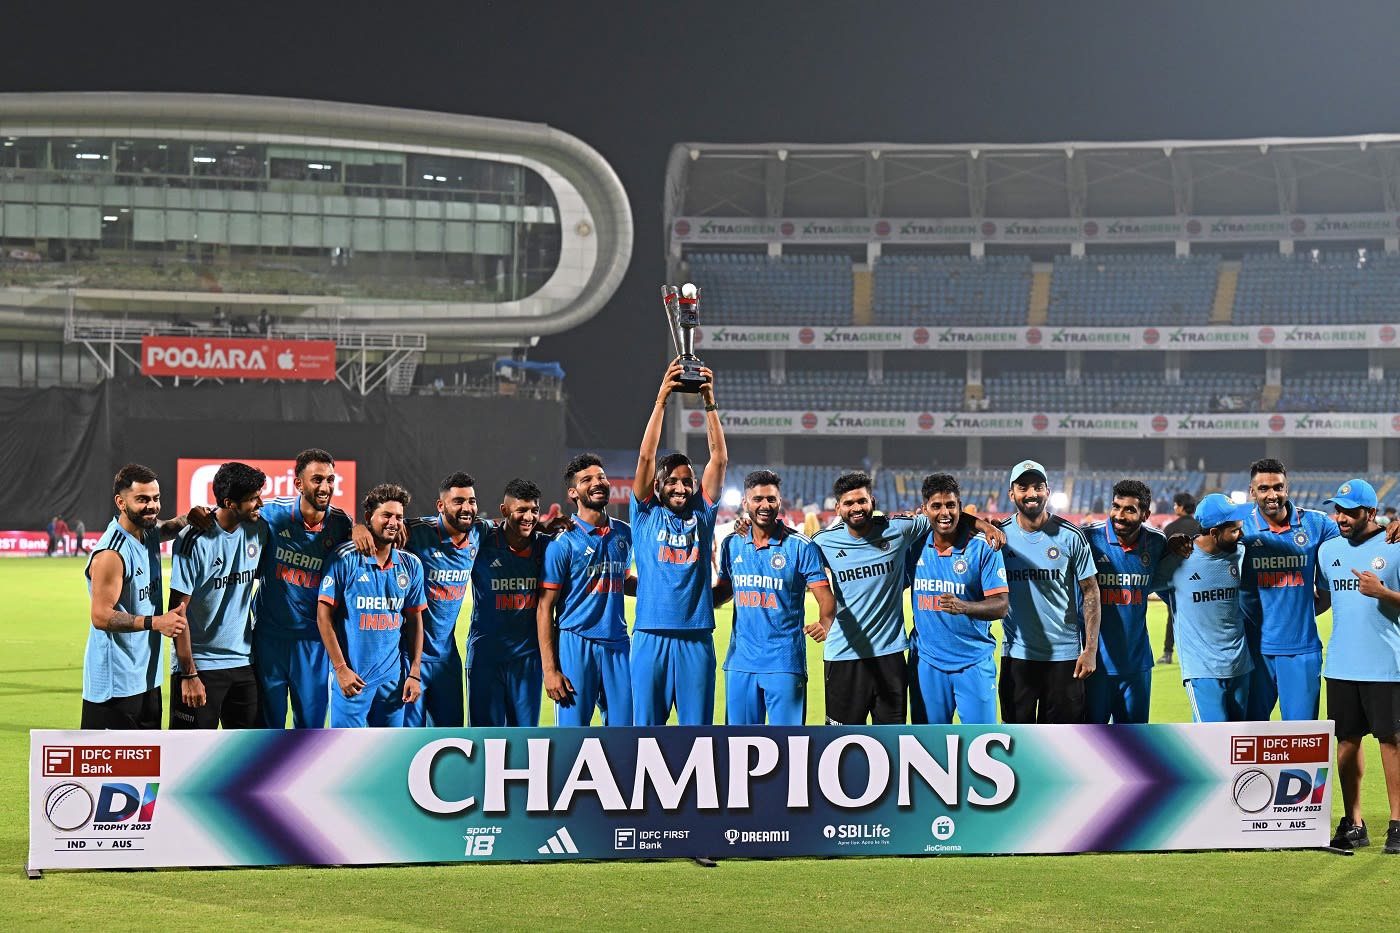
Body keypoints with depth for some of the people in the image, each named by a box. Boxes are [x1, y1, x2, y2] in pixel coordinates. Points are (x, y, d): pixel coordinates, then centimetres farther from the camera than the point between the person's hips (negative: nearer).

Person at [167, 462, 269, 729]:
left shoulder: (258, 530, 2)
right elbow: (178, 612, -14)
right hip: (200, 665, -6)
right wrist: (189, 674, -16)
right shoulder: (194, 541, -16)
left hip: (244, 662, 6)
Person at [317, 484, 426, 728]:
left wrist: (414, 673, 6)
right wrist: (341, 668, -11)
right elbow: (324, 616, -7)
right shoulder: (345, 558, -8)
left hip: (393, 678, 5)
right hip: (352, 676, -5)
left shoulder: (411, 565, 7)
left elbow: (414, 621, 12)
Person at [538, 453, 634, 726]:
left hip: (617, 645, 5)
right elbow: (545, 608, -7)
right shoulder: (564, 542, -6)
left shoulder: (623, 533, 11)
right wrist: (549, 670, -13)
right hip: (576, 645, -5)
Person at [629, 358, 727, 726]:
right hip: (652, 636, -1)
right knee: (647, 727, 3)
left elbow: (719, 459, 3)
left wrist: (710, 403, -7)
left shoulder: (702, 512, 10)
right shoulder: (646, 512, 6)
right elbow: (646, 457, -4)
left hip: (696, 637, 2)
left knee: (697, 728, 5)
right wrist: (661, 399, -12)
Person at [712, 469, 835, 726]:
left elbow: (825, 597, -8)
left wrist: (824, 624, -29)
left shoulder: (801, 546, -5)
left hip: (784, 663, -4)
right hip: (741, 660, 4)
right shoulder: (732, 545, 8)